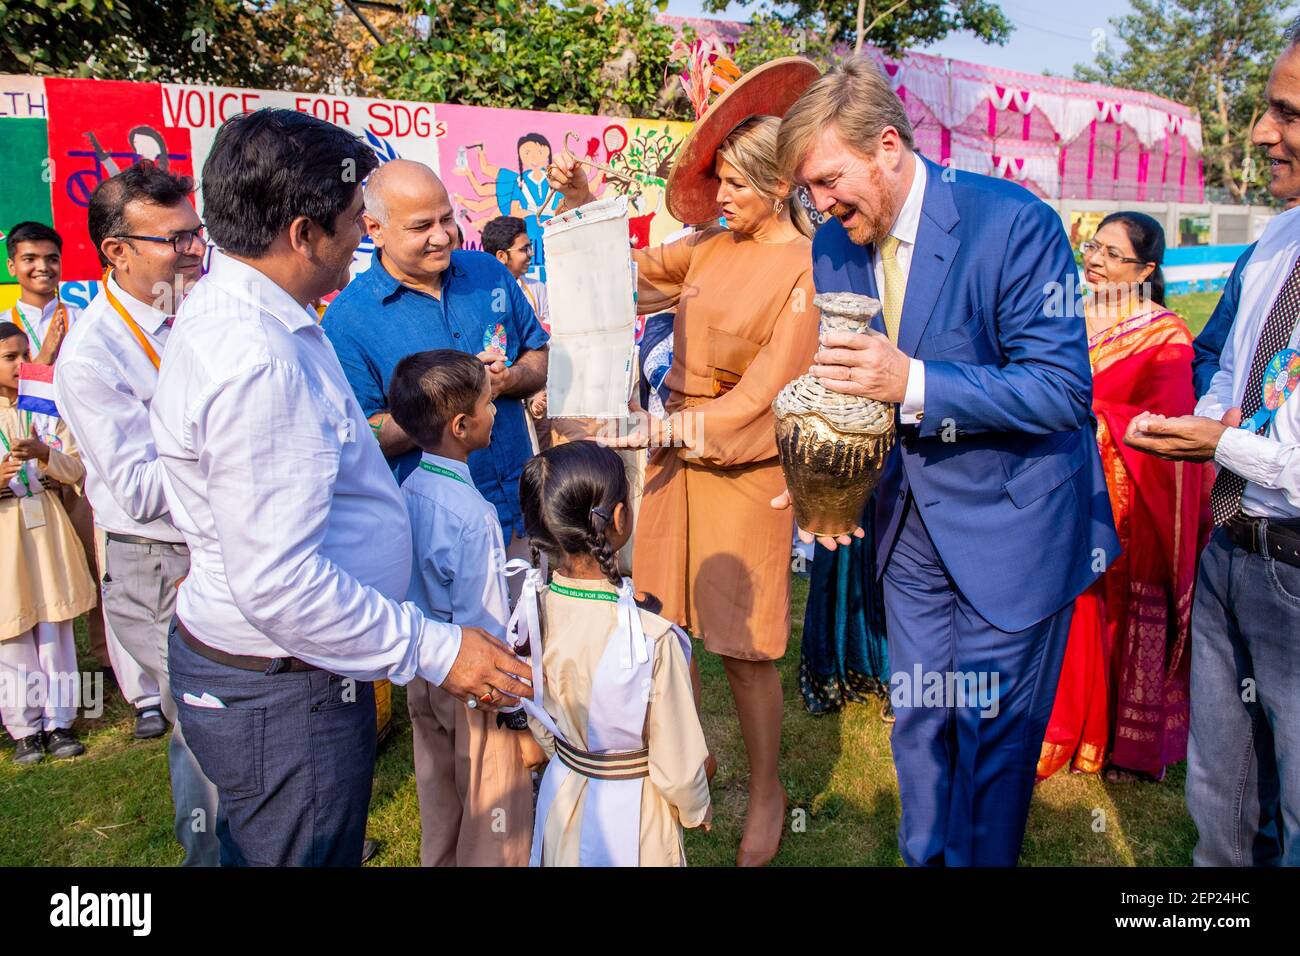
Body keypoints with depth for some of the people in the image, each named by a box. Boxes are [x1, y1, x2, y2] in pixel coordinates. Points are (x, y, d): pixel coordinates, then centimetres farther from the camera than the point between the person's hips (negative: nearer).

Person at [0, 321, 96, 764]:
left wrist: (44, 454, -17)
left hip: (46, 525, 2)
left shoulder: (48, 408, 7)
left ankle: (58, 721, 18)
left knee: (55, 627, 7)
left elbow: (76, 469, 2)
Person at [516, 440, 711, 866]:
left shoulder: (531, 611, -17)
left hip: (561, 800, 4)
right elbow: (677, 766, -20)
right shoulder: (652, 639, -33)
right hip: (631, 814, -4)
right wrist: (696, 810, 0)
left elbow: (539, 726, 0)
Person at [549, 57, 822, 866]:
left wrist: (673, 425, -23)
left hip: (745, 466, -5)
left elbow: (768, 388, -15)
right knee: (666, 622, 8)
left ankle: (767, 791, 22)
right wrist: (585, 207, 5)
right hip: (675, 452, 5)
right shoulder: (710, 247, 7)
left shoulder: (805, 268, -9)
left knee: (743, 642, 2)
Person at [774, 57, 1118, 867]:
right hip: (911, 525, 6)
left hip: (1011, 522, -5)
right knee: (917, 723, 18)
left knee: (992, 736, 6)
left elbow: (1061, 390, -21)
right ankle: (922, 855, 39)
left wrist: (914, 383, -33)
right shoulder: (835, 247, 0)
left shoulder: (1015, 223, -19)